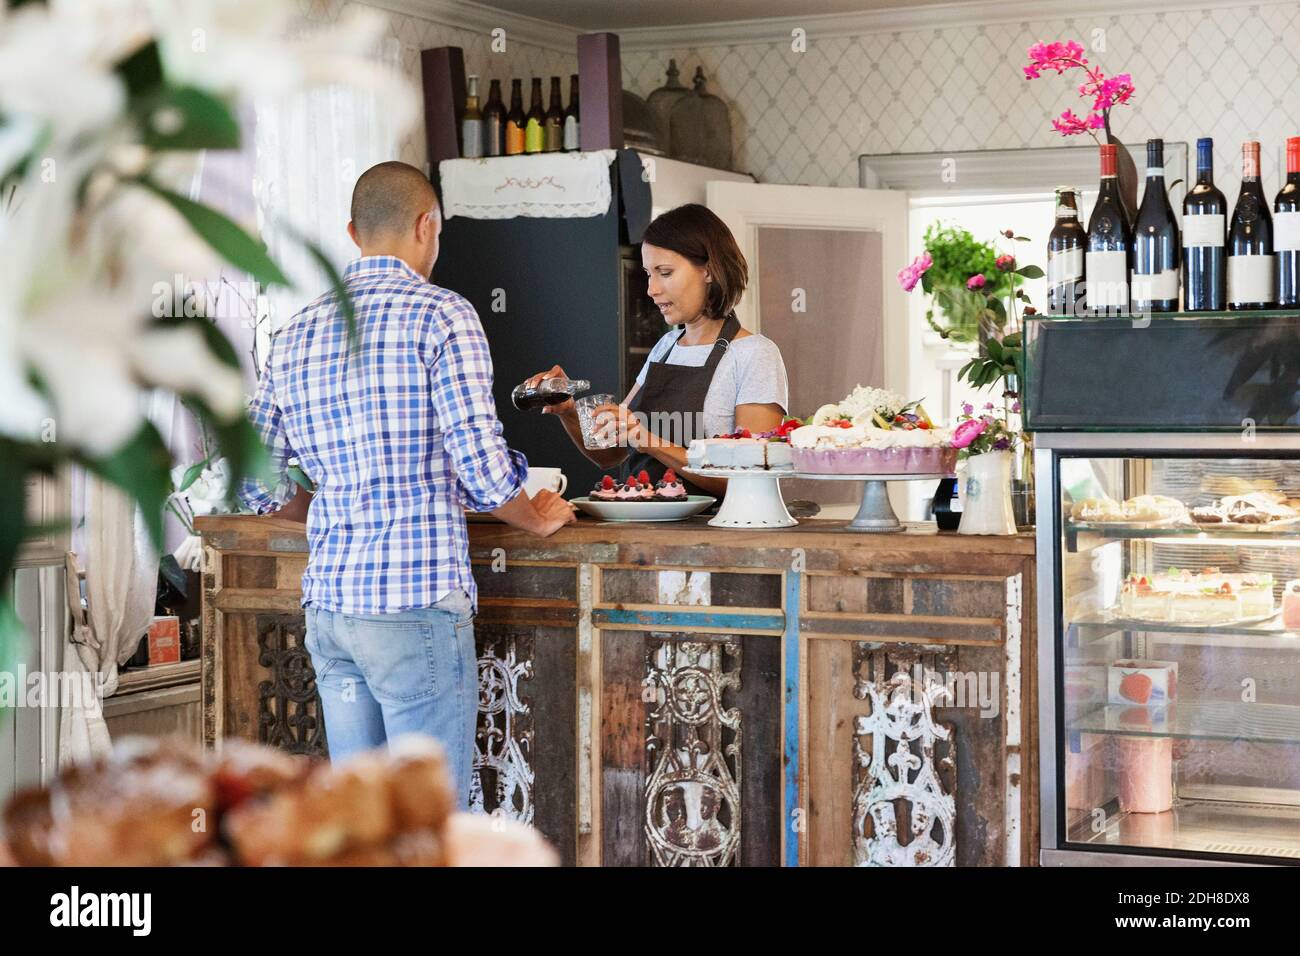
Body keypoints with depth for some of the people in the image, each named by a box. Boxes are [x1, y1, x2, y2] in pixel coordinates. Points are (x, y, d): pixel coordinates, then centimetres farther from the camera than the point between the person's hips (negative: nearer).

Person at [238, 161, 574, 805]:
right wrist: (538, 519, 7)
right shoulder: (442, 315, -7)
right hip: (415, 603, -7)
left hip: (326, 602, 7)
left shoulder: (298, 333, 12)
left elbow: (254, 485, 14)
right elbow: (482, 467, -12)